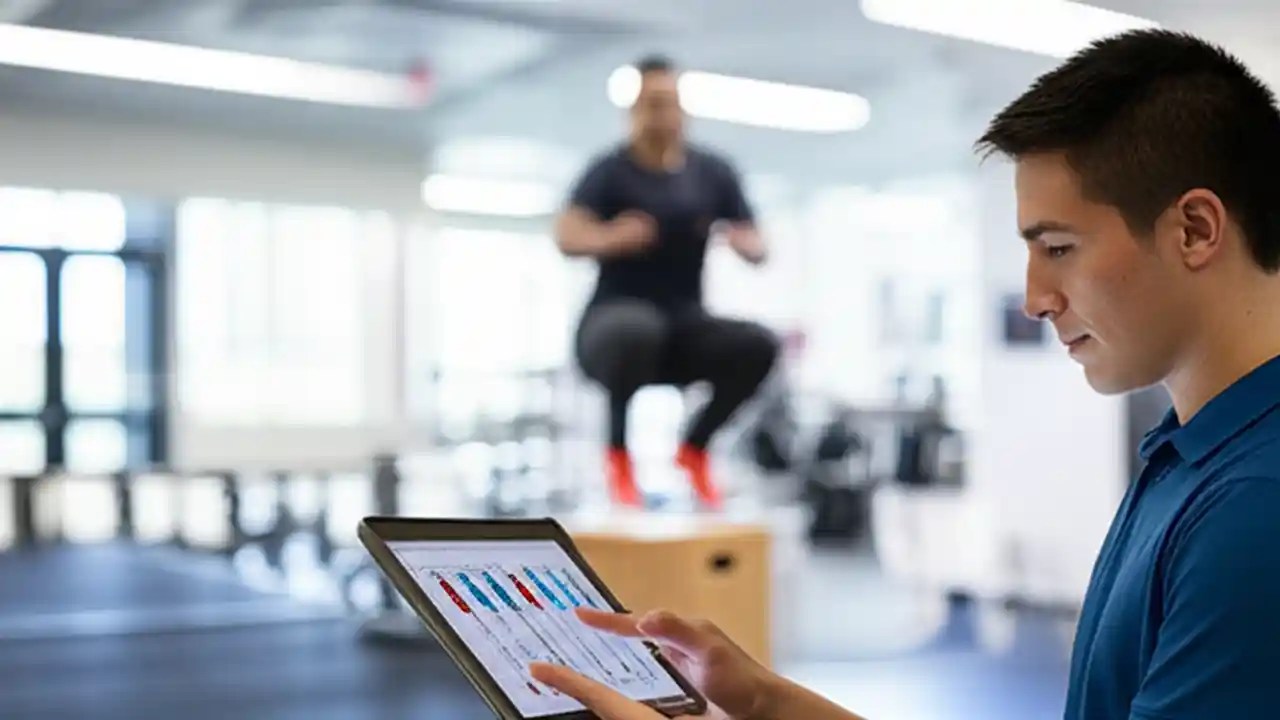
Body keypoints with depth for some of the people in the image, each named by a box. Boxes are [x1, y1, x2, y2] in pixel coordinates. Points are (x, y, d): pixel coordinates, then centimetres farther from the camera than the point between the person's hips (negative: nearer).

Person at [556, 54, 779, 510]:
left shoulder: (713, 173, 5)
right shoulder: (611, 172, -8)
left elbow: (756, 248, 4)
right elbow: (567, 237, -23)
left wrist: (744, 243, -21)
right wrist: (613, 238, -45)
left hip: (684, 329, 4)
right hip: (614, 325, -4)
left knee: (758, 344, -24)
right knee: (639, 327, -40)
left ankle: (694, 449, 0)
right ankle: (618, 452, -15)